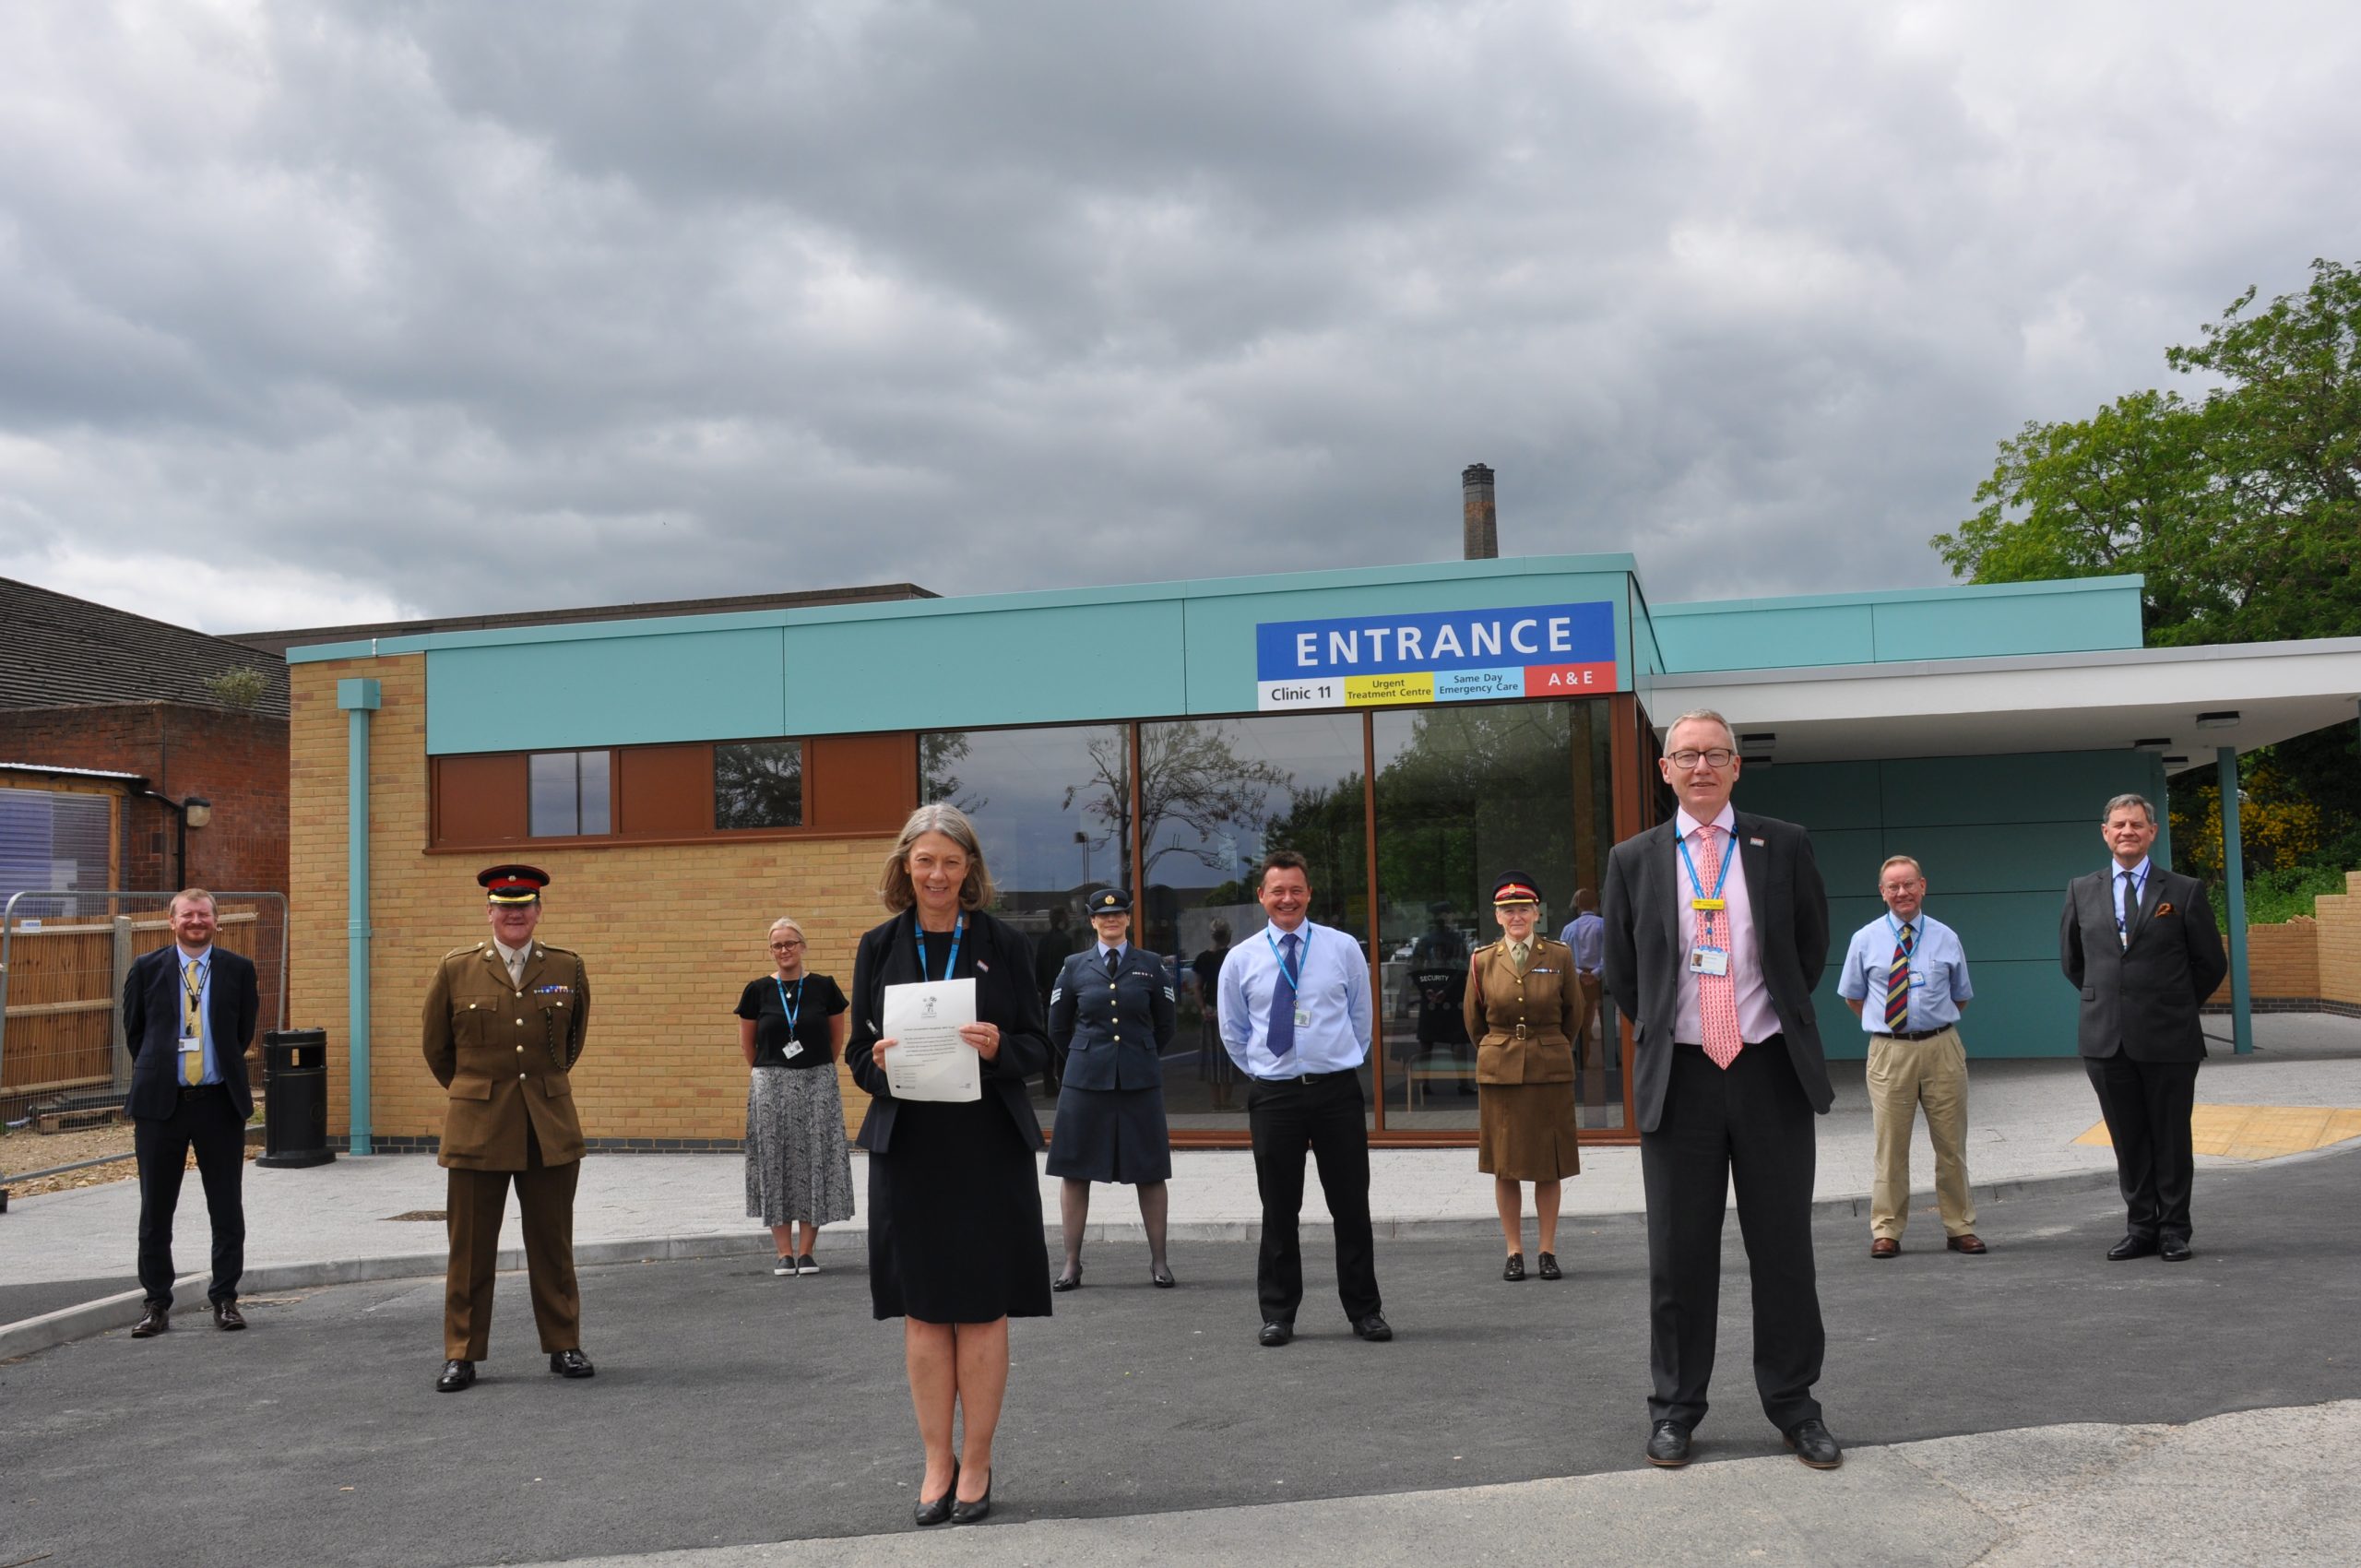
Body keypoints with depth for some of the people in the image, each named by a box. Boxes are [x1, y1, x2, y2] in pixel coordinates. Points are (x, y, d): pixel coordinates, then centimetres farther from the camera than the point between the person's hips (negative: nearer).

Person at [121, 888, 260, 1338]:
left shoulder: (238, 969, 2)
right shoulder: (147, 969, 2)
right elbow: (134, 1032, 10)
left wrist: (222, 1071, 12)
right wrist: (157, 1074, 12)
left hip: (219, 1102, 0)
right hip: (160, 1102, 0)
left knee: (227, 1209, 4)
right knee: (155, 1211, 6)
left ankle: (224, 1299, 15)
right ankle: (157, 1304, 17)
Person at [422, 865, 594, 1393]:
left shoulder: (568, 969, 3)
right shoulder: (455, 970, 0)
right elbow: (437, 1050, 13)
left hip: (550, 1127, 1)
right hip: (476, 1128, -1)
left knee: (553, 1245, 8)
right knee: (470, 1248, 4)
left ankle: (564, 1347, 19)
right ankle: (461, 1354, 15)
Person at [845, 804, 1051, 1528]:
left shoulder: (1003, 943, 2)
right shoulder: (879, 946, 6)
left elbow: (1039, 1046, 3)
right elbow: (858, 1051, 8)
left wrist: (999, 1048, -18)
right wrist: (879, 1062, -14)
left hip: (988, 1147, -1)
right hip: (907, 1145, 1)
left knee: (982, 1308, 3)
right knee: (923, 1311, 6)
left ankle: (976, 1463, 15)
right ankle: (937, 1462, 17)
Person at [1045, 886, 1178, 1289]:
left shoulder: (1151, 966, 7)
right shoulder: (1075, 966, 7)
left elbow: (1165, 1025, 15)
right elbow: (1057, 1028, 14)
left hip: (1140, 1081, 0)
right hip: (1085, 1080, 0)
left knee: (1150, 1172, 2)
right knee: (1075, 1172, 1)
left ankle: (1159, 1262, 12)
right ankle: (1072, 1263, 10)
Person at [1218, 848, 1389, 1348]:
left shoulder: (1343, 948, 2)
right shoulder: (1241, 960, 3)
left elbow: (1361, 1018, 12)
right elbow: (1233, 1035, 14)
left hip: (1337, 1090, 0)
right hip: (1273, 1095, 0)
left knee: (1351, 1206, 4)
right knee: (1279, 1211, 6)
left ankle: (1365, 1310, 15)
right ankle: (1278, 1314, 16)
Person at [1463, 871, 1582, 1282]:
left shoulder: (1560, 956, -1)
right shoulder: (1483, 961, 0)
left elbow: (1573, 1012, 12)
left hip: (1551, 1070, 0)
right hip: (1498, 1073, 1)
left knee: (1549, 1165, 3)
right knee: (1504, 1166, 3)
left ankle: (1547, 1250, 12)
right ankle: (1514, 1252, 11)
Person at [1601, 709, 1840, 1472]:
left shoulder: (1783, 847, 3)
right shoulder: (1633, 860, 4)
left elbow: (1812, 948, 14)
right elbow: (1619, 971, 12)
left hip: (1769, 1070, 0)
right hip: (1679, 1075, 0)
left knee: (1784, 1247, 7)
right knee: (1679, 1254, 6)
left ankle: (1794, 1405, 20)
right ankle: (1675, 1409, 18)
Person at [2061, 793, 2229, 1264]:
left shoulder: (2185, 891, -1)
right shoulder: (2082, 891, 8)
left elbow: (2211, 964, 5)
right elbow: (2071, 959, 19)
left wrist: (2175, 1009, 9)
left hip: (2168, 1039, -3)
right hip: (2106, 1039, 3)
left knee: (2171, 1139, 5)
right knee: (2128, 1141, 9)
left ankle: (2174, 1230, 17)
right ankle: (2141, 1228, 18)